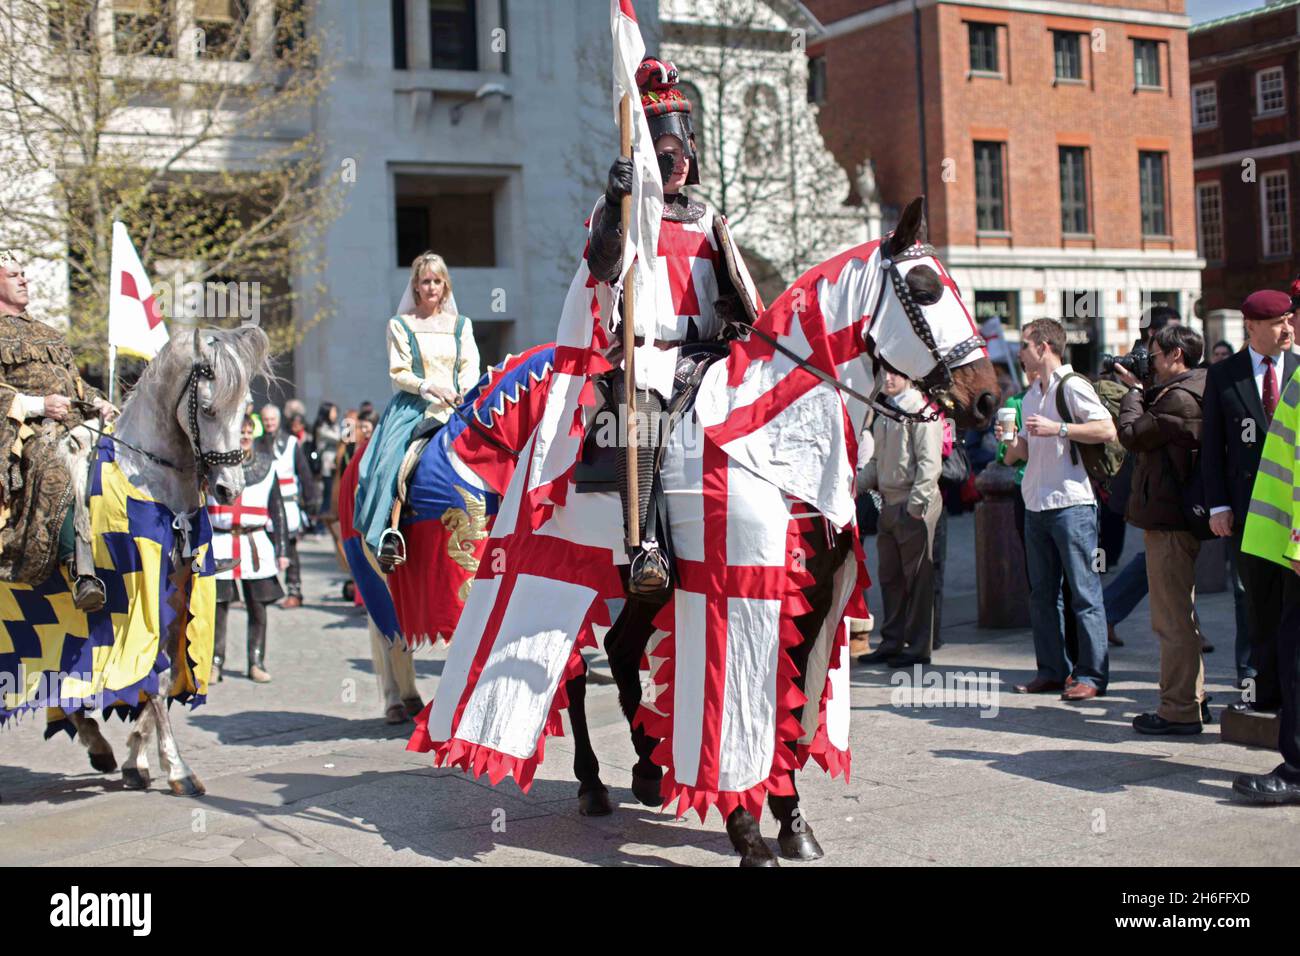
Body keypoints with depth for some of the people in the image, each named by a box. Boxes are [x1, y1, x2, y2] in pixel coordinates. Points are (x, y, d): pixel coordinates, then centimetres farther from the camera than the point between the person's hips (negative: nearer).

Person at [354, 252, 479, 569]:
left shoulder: (461, 325, 20)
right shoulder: (401, 325, 11)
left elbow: (470, 367, 10)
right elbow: (398, 373, 3)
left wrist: (462, 392, -12)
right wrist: (429, 387, -15)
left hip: (454, 408, 3)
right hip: (412, 406, -3)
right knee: (396, 457, -29)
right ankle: (391, 533, -35)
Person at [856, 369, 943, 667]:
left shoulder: (920, 411, -8)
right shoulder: (884, 414, 18)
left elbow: (929, 462, -15)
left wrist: (916, 503, -20)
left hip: (913, 508, -8)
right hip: (889, 505, 8)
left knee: (917, 577, -2)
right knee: (890, 576, 11)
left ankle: (919, 647, 4)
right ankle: (891, 643, 19)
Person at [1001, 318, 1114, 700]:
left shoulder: (1072, 385, -6)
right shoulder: (1031, 395, 19)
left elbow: (1107, 429, -16)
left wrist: (1058, 428, -19)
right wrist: (1011, 443, 4)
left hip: (1072, 502, -9)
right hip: (1036, 505, 9)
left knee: (1084, 593, -5)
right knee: (1041, 593, 9)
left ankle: (1091, 674, -2)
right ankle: (1053, 670, 15)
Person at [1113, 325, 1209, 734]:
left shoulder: (1179, 397, -19)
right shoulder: (1197, 390, 13)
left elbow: (1131, 433, -14)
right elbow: (1152, 431, 18)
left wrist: (1134, 390, 0)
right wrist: (1139, 389, 9)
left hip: (1168, 518, -11)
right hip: (1179, 515, 11)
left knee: (1172, 619, -6)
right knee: (1178, 614, 20)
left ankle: (1179, 710, -2)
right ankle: (1192, 699, 28)